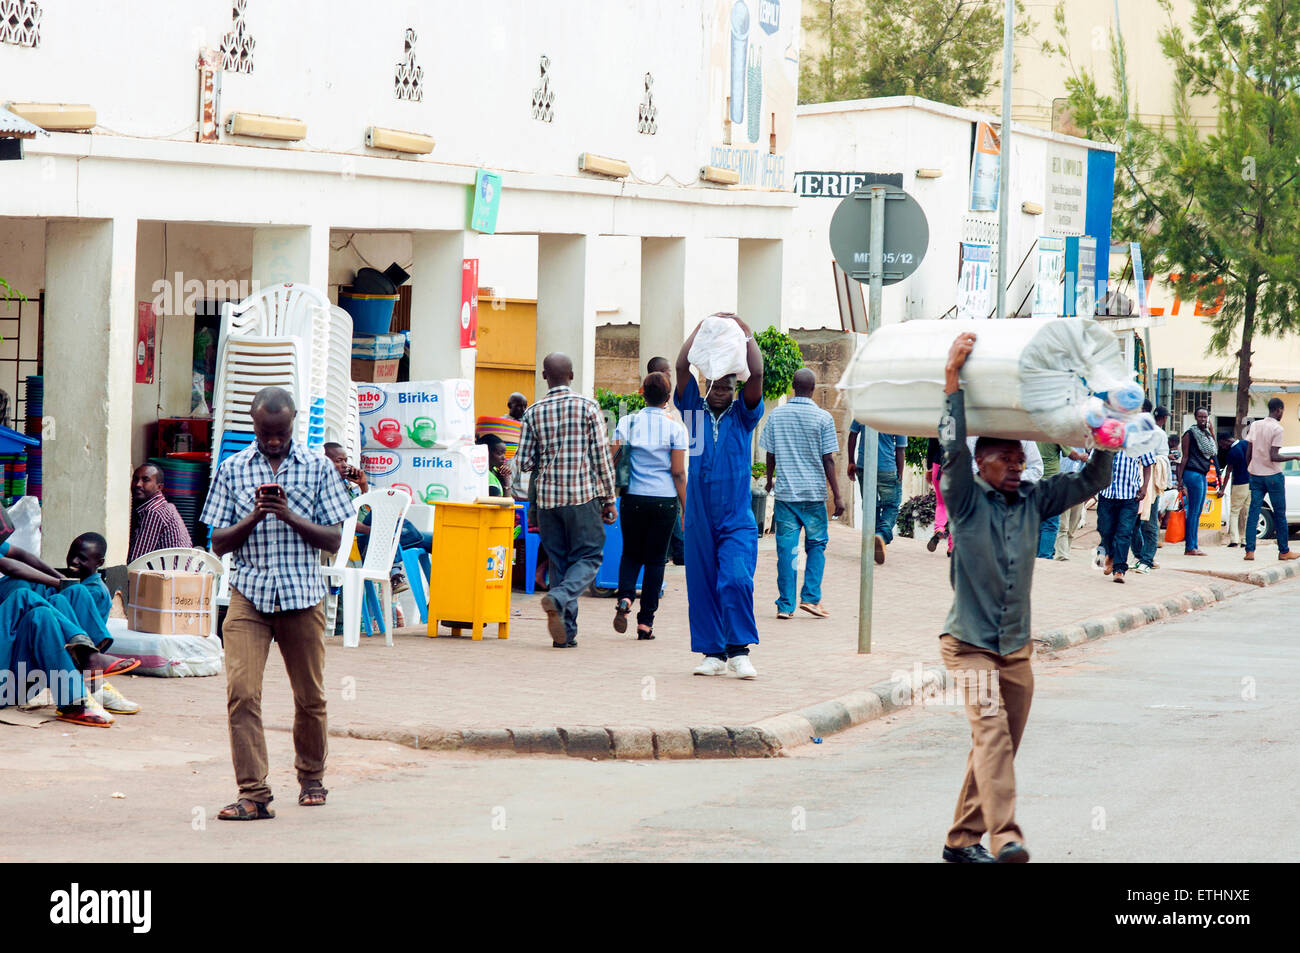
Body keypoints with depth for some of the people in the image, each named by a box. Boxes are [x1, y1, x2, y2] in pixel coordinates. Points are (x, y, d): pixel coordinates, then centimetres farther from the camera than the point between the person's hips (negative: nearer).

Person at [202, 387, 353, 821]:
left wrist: (291, 516, -13)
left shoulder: (318, 468, 4)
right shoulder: (232, 470, 6)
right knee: (241, 692, -14)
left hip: (303, 596, 0)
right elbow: (219, 543, 6)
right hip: (249, 595, 0)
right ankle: (253, 794, -13)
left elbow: (333, 540, 3)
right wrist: (254, 517, -11)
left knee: (310, 696, 9)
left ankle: (311, 776, 32)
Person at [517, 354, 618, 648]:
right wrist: (609, 498, 3)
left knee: (558, 560, 9)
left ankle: (565, 631, 4)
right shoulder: (588, 407, -3)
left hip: (547, 496, 3)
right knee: (588, 557, 5)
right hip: (583, 494, -3)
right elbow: (602, 456, -4)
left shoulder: (534, 412, 3)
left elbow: (525, 462, 2)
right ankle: (558, 598, -22)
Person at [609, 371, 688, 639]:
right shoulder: (675, 427, -5)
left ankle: (625, 597, -12)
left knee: (631, 553, 16)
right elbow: (678, 472, -6)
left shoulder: (628, 423, 0)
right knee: (655, 559, 7)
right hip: (665, 499, -1)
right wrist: (686, 509, 0)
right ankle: (645, 621, 6)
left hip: (633, 497, 1)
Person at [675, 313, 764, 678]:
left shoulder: (742, 414, 6)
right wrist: (703, 329, -5)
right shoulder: (694, 409, 8)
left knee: (736, 580, -17)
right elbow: (682, 368, -3)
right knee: (701, 586, 3)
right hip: (699, 518, 2)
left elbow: (756, 376, -7)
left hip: (737, 519, -2)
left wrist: (746, 334, -8)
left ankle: (739, 650, -10)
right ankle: (713, 653, 12)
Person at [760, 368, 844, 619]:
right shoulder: (823, 418, -5)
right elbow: (828, 460, -6)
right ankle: (810, 597, 2)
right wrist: (837, 496, -3)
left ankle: (785, 605, 3)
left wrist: (770, 481, 27)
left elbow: (770, 456, 8)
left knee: (786, 548, 4)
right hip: (814, 494, -2)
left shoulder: (776, 415, 1)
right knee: (816, 544, 12)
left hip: (785, 492, 2)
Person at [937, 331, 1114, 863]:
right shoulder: (968, 501, -5)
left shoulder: (1034, 502, 8)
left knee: (998, 746, 8)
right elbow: (953, 449, -20)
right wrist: (953, 379, -23)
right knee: (991, 731, -22)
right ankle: (1004, 840, -35)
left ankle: (963, 840, 20)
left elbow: (1092, 481, 9)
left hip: (1017, 648, 6)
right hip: (971, 644, -6)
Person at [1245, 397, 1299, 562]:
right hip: (1273, 475, -5)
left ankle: (1249, 551, -5)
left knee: (1253, 513, 2)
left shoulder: (1255, 425, 5)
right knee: (1279, 514, 5)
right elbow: (1274, 457, -17)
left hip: (1256, 475, 5)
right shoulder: (1277, 429, -12)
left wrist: (1249, 470, 19)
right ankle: (1284, 551, 11)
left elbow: (1249, 452, 6)